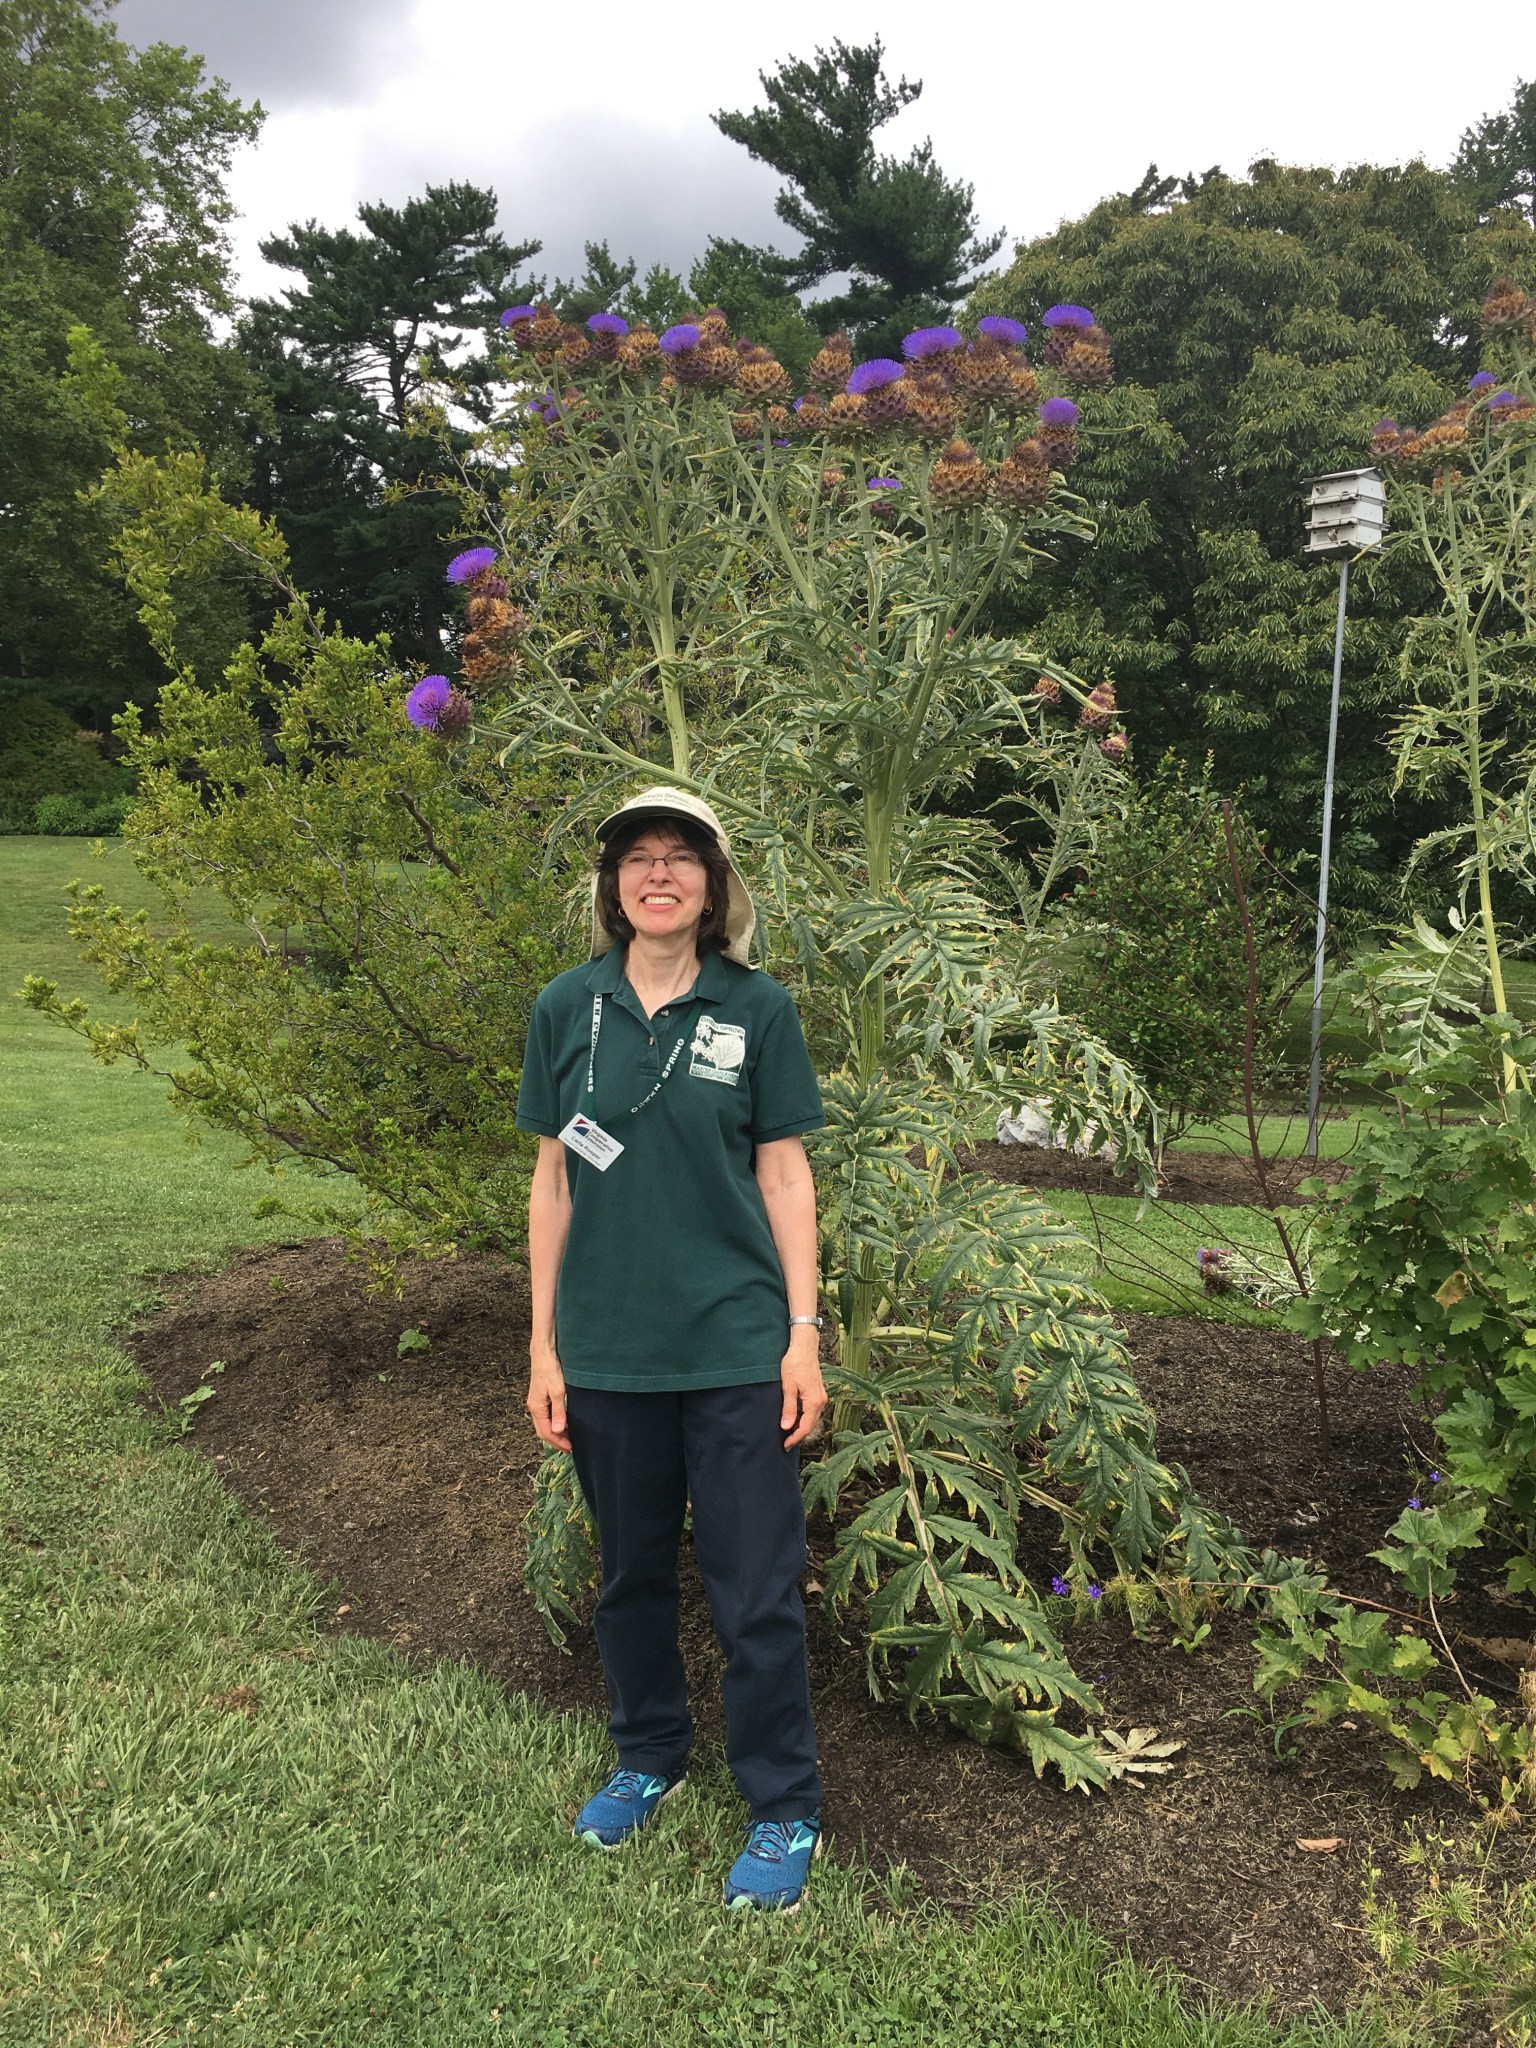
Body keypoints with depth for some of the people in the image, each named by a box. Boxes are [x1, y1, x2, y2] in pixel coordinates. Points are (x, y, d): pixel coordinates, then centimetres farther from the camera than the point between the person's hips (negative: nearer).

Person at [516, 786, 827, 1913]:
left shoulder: (758, 1008, -4)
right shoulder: (568, 1007, 0)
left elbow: (784, 1174, 0)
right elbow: (554, 1178, 4)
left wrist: (804, 1332, -4)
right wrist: (543, 1344, 4)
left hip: (736, 1346, -2)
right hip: (607, 1346, 2)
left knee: (757, 1589, 5)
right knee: (633, 1570, 18)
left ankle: (786, 1811, 25)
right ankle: (650, 1756, 42)